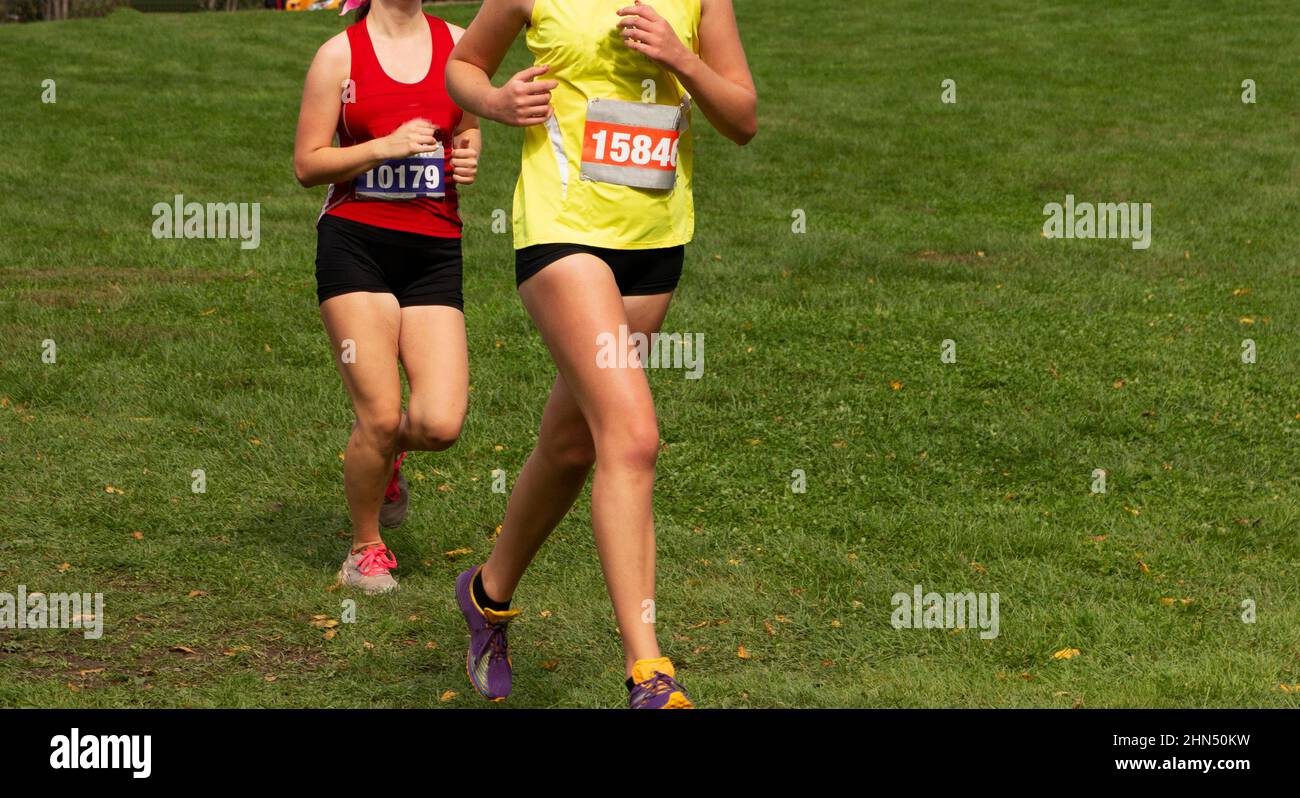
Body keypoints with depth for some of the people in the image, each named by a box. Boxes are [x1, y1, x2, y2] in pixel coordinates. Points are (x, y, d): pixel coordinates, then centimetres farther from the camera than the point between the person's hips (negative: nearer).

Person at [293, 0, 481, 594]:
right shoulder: (340, 54, 0)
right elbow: (307, 165, 0)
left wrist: (468, 156, 2)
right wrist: (384, 147, -14)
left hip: (434, 250, 3)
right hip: (355, 243, -3)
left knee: (440, 423, -10)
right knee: (380, 415, -9)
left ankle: (383, 457, 27)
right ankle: (365, 549, 16)